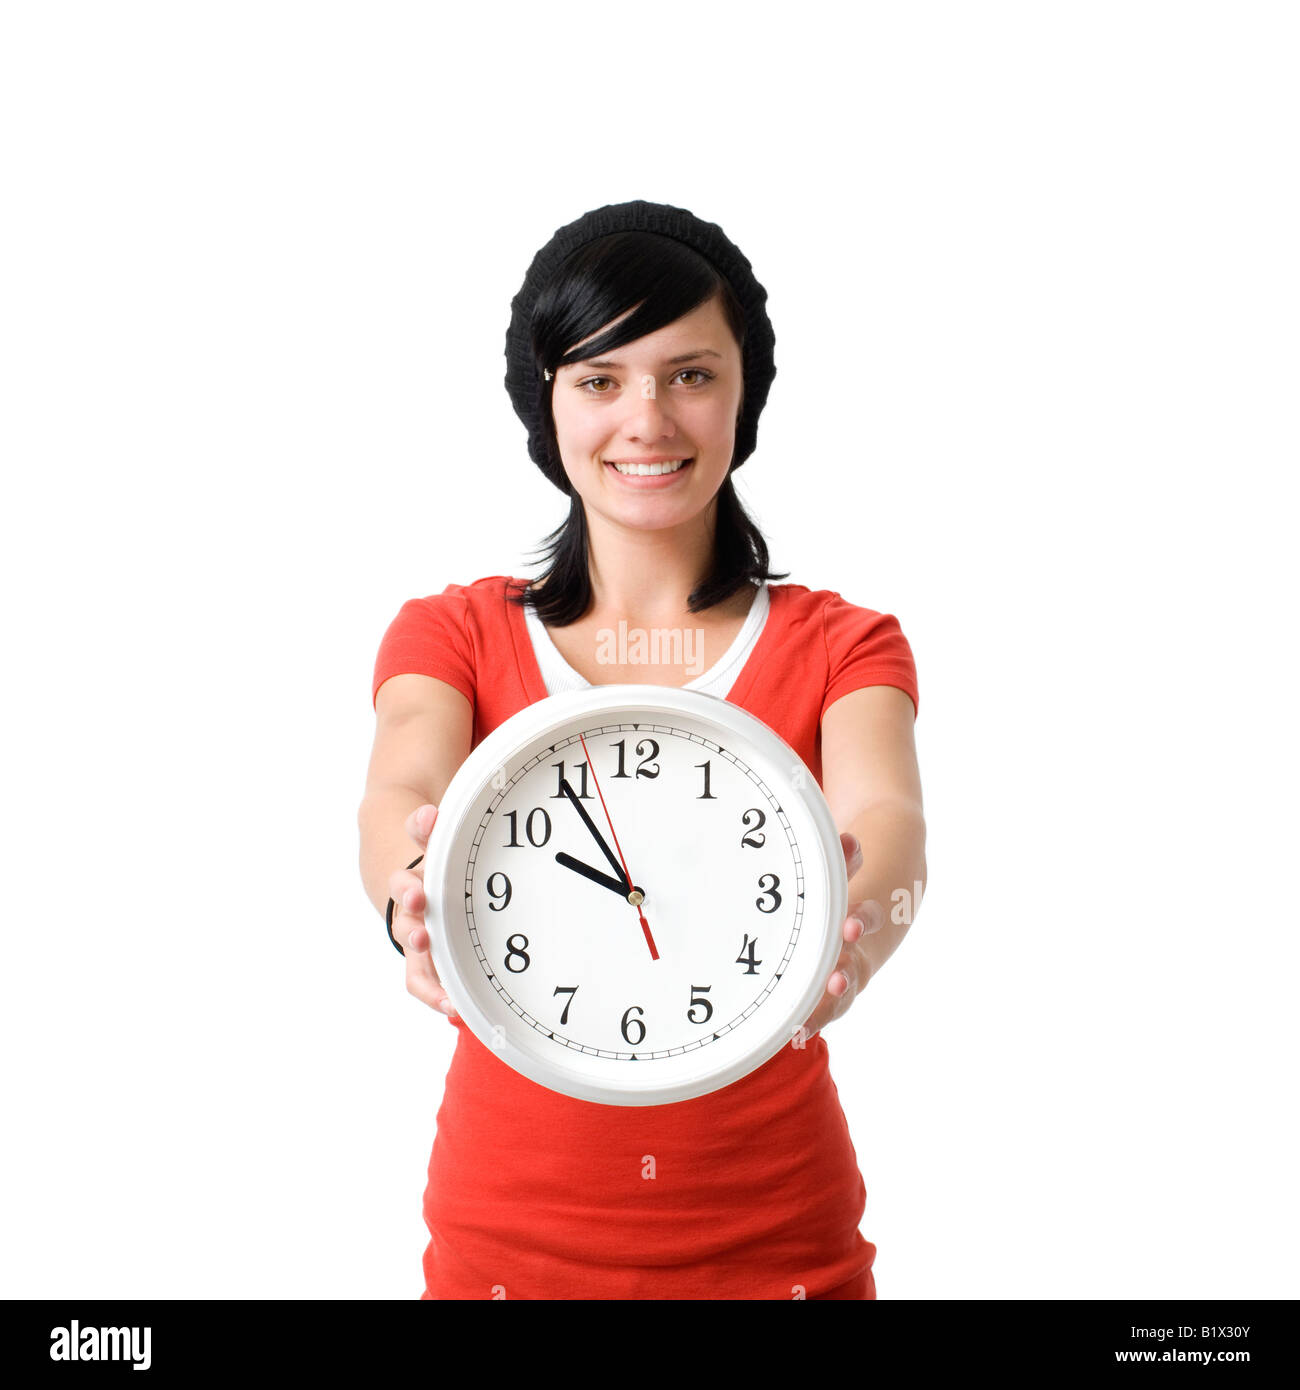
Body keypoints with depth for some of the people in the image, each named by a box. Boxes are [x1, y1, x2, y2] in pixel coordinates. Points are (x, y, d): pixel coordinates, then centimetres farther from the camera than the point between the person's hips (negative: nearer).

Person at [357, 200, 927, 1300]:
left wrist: (853, 922, -43)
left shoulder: (841, 644, -1)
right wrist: (420, 897, -42)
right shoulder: (453, 632, 0)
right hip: (510, 1224, 0)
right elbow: (400, 795, -19)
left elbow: (887, 817, -20)